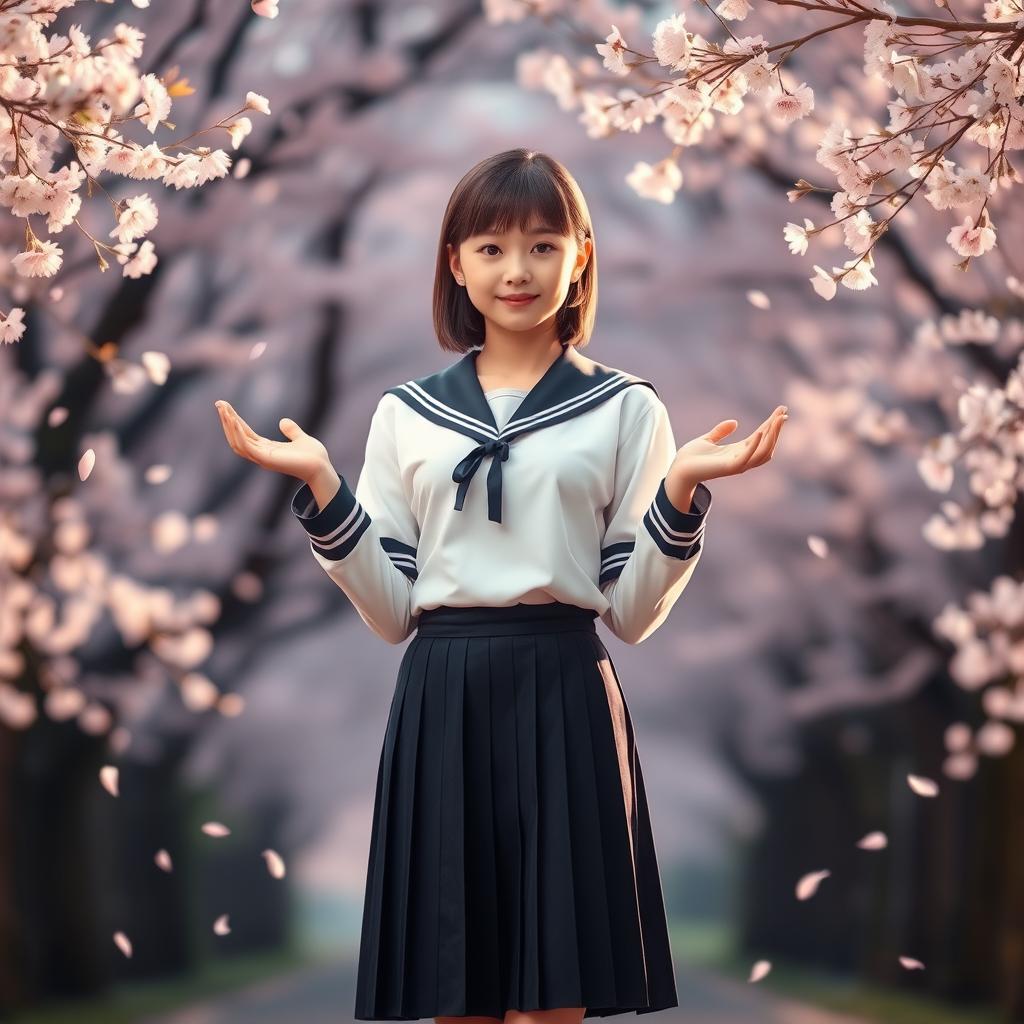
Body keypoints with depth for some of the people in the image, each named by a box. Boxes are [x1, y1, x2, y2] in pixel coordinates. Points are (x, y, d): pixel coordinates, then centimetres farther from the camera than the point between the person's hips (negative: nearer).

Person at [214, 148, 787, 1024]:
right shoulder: (405, 415, 10)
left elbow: (632, 612, 2)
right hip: (441, 704, 2)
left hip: (564, 700, -2)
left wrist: (680, 490, -12)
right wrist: (322, 488, -3)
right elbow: (391, 610, 6)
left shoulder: (624, 410, 5)